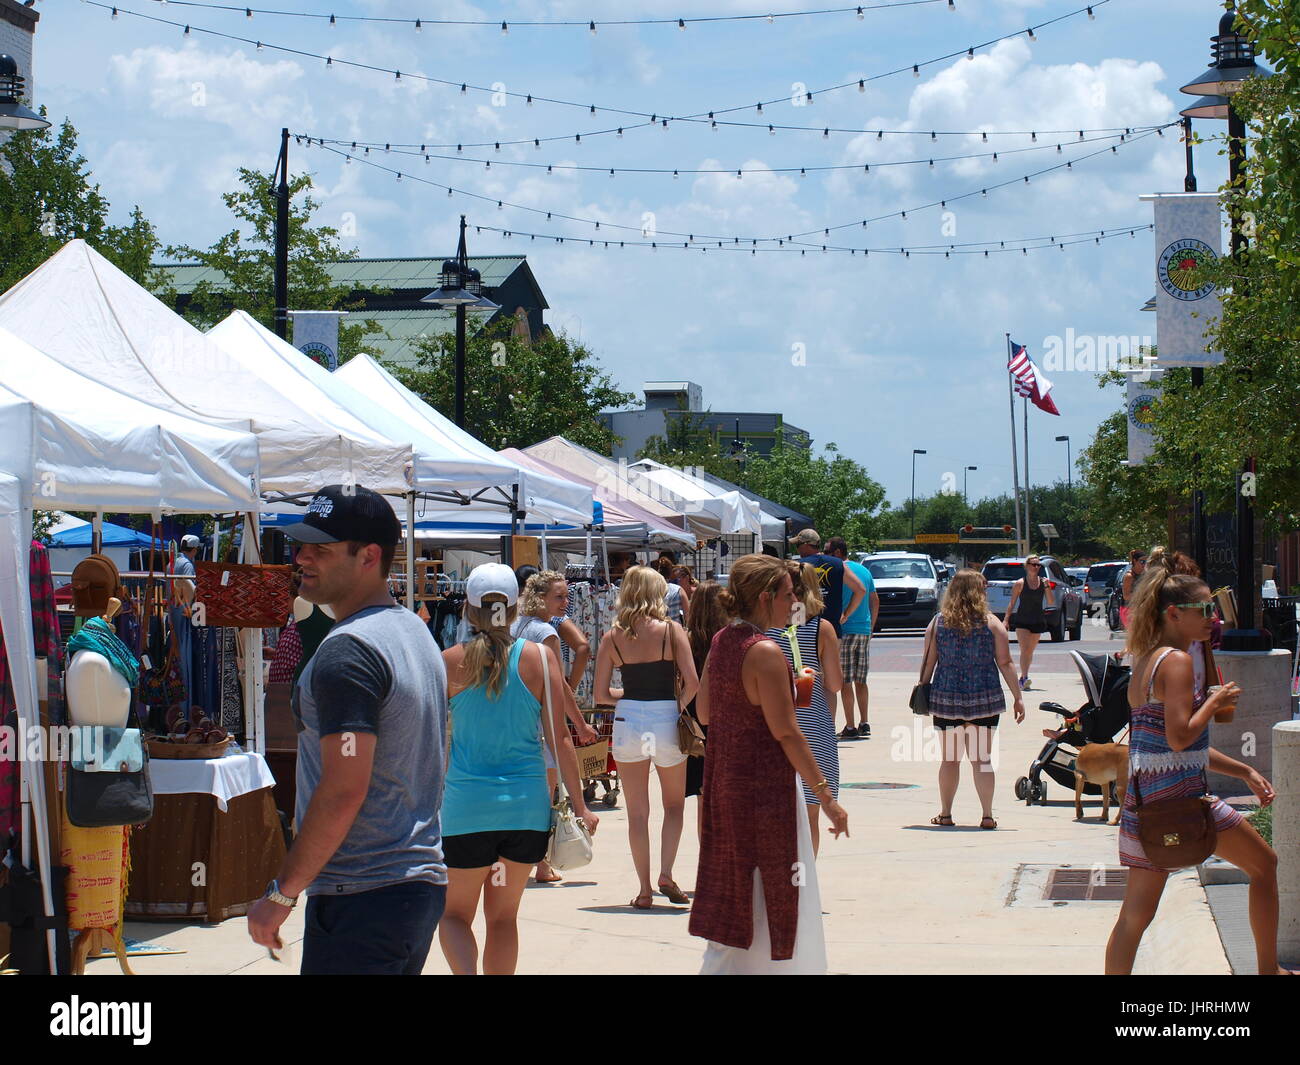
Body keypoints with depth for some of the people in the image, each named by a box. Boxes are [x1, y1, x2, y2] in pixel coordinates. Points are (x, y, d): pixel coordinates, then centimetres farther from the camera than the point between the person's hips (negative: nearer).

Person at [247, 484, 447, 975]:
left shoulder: (347, 650, -16)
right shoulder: (414, 632, 15)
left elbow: (343, 790, -22)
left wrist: (281, 894, -15)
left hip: (361, 898, -10)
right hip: (422, 882, 10)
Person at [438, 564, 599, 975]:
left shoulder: (451, 662, -5)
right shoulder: (540, 658, -3)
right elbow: (559, 737, -3)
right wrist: (579, 803, 3)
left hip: (466, 806, -2)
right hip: (527, 804, 2)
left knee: (455, 914, 10)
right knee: (504, 916, 16)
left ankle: (467, 975, -16)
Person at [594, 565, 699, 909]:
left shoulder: (613, 637, 0)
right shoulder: (671, 630, -5)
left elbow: (601, 694, 1)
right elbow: (692, 682, -12)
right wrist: (678, 704, 6)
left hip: (628, 722, 1)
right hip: (666, 721, -1)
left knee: (637, 812, 9)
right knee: (674, 803, 18)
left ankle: (644, 890, 8)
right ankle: (666, 874, 2)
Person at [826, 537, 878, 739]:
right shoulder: (864, 570, 14)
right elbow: (875, 601, 20)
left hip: (844, 631, -7)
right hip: (864, 631, 7)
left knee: (845, 682, -4)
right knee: (861, 681, 14)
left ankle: (850, 728, -5)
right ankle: (864, 724, 15)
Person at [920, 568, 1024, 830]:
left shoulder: (938, 622, 0)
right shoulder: (991, 623, -2)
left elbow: (928, 663, 1)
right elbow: (1005, 663, -2)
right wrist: (1018, 698, 3)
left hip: (946, 699, 1)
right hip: (984, 698, -1)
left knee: (950, 759, 10)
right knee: (982, 759, 3)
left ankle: (945, 815, 15)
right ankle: (987, 816, 2)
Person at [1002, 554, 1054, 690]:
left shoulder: (1043, 582, 2)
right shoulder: (1020, 584, -4)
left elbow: (1051, 603, 0)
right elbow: (1012, 603, 1)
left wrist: (1047, 588, -12)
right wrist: (1006, 619, -5)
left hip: (1038, 622, 3)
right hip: (1022, 621, -3)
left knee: (1030, 651, 11)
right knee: (1025, 650, -18)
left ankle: (1023, 679, 23)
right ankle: (1024, 678, -28)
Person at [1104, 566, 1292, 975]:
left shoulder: (1146, 661, 17)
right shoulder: (1177, 661, -12)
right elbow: (1179, 737, -22)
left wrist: (1245, 773, 25)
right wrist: (1216, 702, -6)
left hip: (1143, 802, 8)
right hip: (1184, 799, -8)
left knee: (1134, 916, 4)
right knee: (1264, 866, 14)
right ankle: (1269, 968, 21)